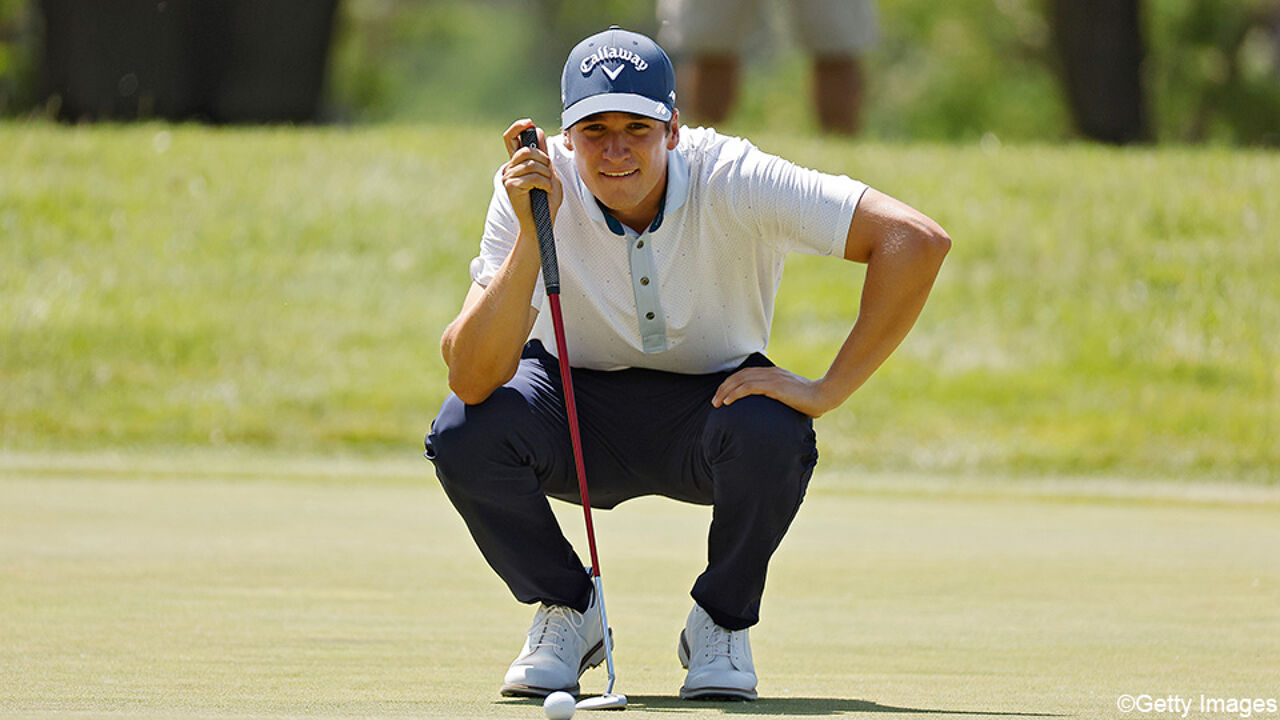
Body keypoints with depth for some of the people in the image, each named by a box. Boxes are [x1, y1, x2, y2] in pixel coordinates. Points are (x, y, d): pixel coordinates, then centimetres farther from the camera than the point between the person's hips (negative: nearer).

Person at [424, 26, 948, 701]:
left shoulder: (730, 181, -26)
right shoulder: (533, 188, -22)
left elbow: (916, 240, -33)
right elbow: (471, 378, -32)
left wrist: (828, 391, -33)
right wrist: (531, 234, -42)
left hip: (709, 410, -1)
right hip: (577, 414, 1)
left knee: (772, 433, -35)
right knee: (463, 432, -29)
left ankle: (721, 622, -5)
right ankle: (565, 613, 1)